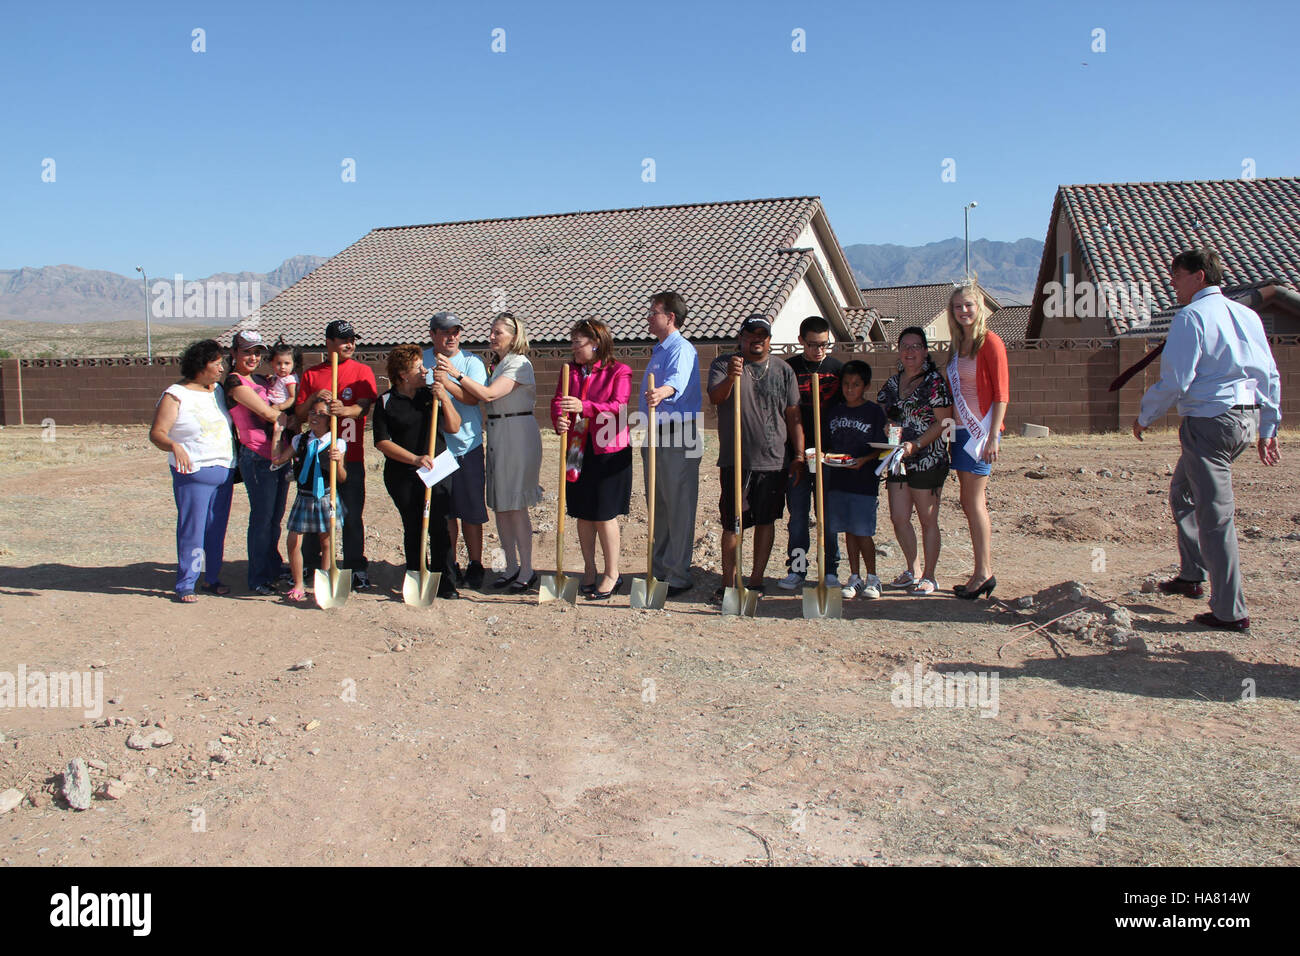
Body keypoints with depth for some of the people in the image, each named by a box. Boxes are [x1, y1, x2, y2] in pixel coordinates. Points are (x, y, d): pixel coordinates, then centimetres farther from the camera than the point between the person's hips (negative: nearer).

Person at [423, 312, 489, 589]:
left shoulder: (472, 361, 0)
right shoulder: (421, 360, 8)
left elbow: (473, 397, -15)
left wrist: (447, 382, -25)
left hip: (466, 446, -2)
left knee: (471, 511, 1)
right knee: (444, 511, 10)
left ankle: (475, 566, 13)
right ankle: (449, 565, 22)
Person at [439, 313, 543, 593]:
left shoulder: (519, 364, -9)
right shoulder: (496, 365, 18)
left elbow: (488, 394, -21)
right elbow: (477, 400, 11)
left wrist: (456, 374, -22)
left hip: (518, 434, -8)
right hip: (496, 437, 8)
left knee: (516, 505, -5)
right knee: (500, 505, 10)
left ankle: (527, 571, 4)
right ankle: (512, 567, 20)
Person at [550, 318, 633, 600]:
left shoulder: (619, 371, -5)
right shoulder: (570, 371, 11)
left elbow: (619, 407, -17)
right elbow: (558, 401, 4)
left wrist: (584, 407, -29)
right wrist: (559, 420, -18)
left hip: (608, 452, -5)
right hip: (578, 450, 5)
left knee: (604, 514, -2)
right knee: (583, 513, 10)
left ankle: (612, 574, 12)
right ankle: (589, 571, 23)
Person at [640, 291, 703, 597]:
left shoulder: (681, 349, -12)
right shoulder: (658, 351, 19)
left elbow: (678, 378, -35)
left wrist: (663, 392, -57)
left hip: (676, 437, -10)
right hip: (654, 437, 10)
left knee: (679, 507, -4)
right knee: (658, 506, 16)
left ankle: (677, 576, 1)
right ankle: (660, 569, 27)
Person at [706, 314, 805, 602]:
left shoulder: (783, 370, 9)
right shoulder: (723, 364, 4)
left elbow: (793, 415, 9)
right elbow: (715, 398, -13)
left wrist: (799, 455, 4)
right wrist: (730, 378, -33)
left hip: (773, 460, 2)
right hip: (735, 460, -2)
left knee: (765, 521, 7)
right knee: (732, 523, 1)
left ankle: (756, 581, 17)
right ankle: (728, 582, 10)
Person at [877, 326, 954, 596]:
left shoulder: (935, 381, -6)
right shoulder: (892, 383, 12)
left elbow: (942, 422, -11)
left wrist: (915, 445, -20)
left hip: (928, 460, -6)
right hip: (897, 461, 6)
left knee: (928, 520, 3)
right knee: (898, 518, 6)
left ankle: (929, 576, 15)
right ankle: (913, 571, 24)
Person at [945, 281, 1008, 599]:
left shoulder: (990, 342, -8)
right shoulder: (958, 345, 15)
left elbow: (1001, 393, -12)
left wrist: (993, 436, -18)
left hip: (981, 428, -8)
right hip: (961, 429, 8)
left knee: (974, 502, -8)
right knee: (970, 502, 9)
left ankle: (983, 572, -2)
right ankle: (985, 570, 16)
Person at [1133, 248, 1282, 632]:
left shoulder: (1191, 317, -11)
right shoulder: (1247, 315, 13)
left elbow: (1174, 381, -16)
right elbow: (1270, 377, 14)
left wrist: (1144, 417, 0)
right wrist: (1267, 430, 20)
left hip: (1209, 421, -9)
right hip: (1247, 419, 9)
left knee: (1215, 516, -3)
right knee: (1183, 492, 25)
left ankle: (1231, 612, 1)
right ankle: (1191, 575, 32)